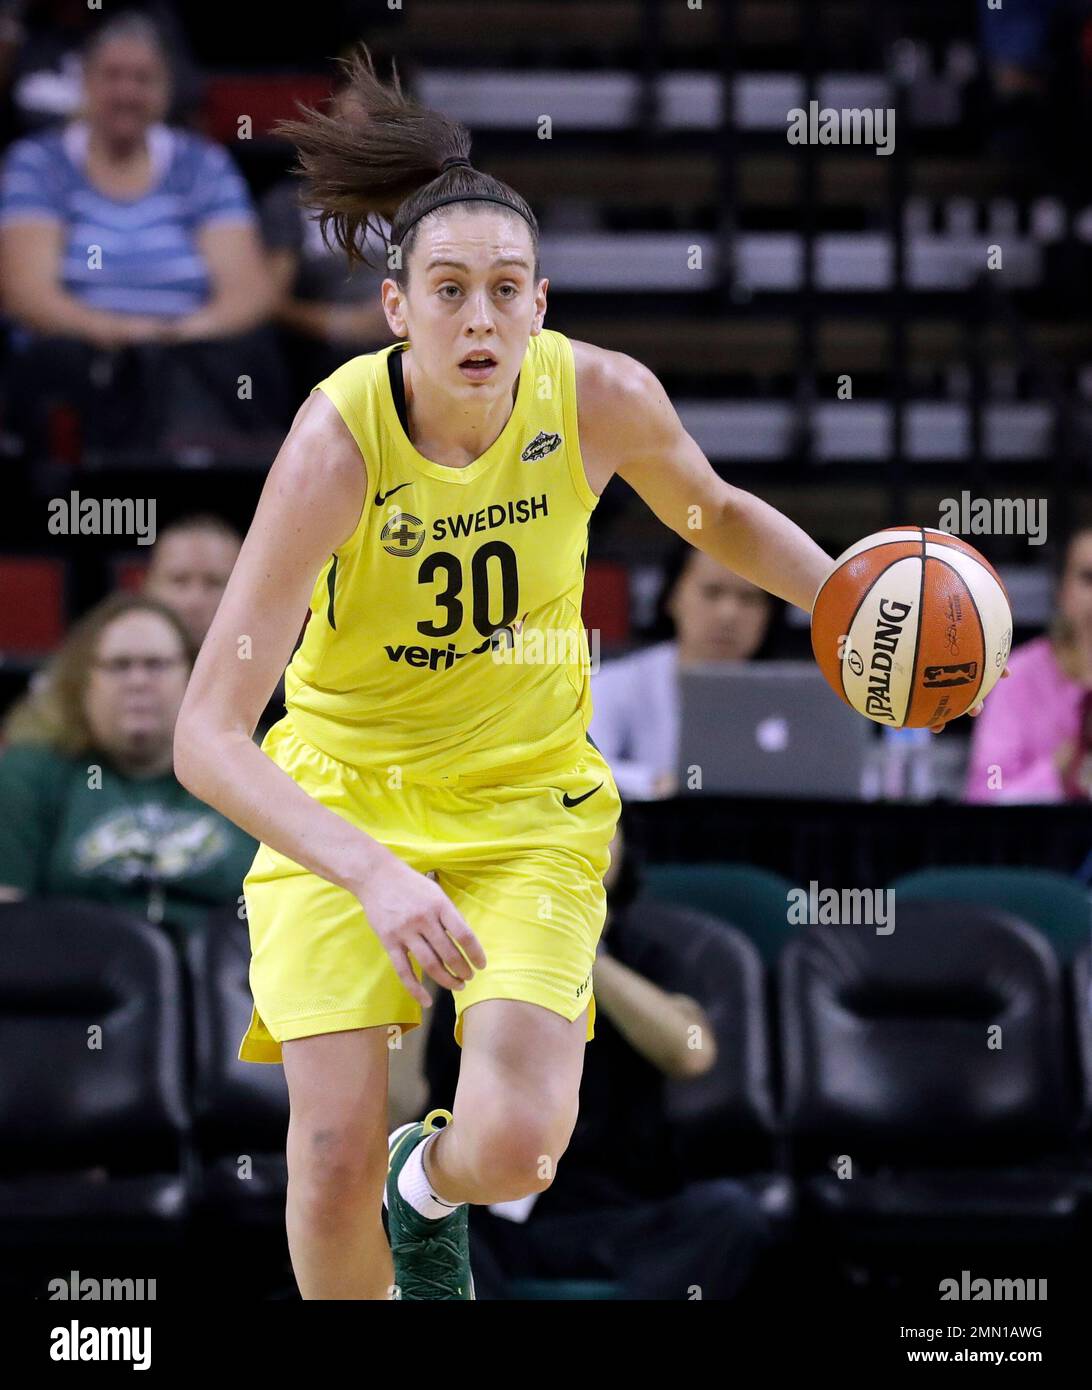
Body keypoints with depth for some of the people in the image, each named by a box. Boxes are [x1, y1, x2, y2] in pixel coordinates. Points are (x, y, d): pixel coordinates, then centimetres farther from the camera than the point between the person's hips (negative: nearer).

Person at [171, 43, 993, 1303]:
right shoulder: (340, 436, -26)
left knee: (517, 1143, -16)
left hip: (527, 802, 2)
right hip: (340, 798, -2)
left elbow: (716, 513, 10)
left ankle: (434, 1185, 22)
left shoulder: (605, 398, -16)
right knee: (334, 1163, -13)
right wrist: (375, 876, -44)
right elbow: (206, 736, -30)